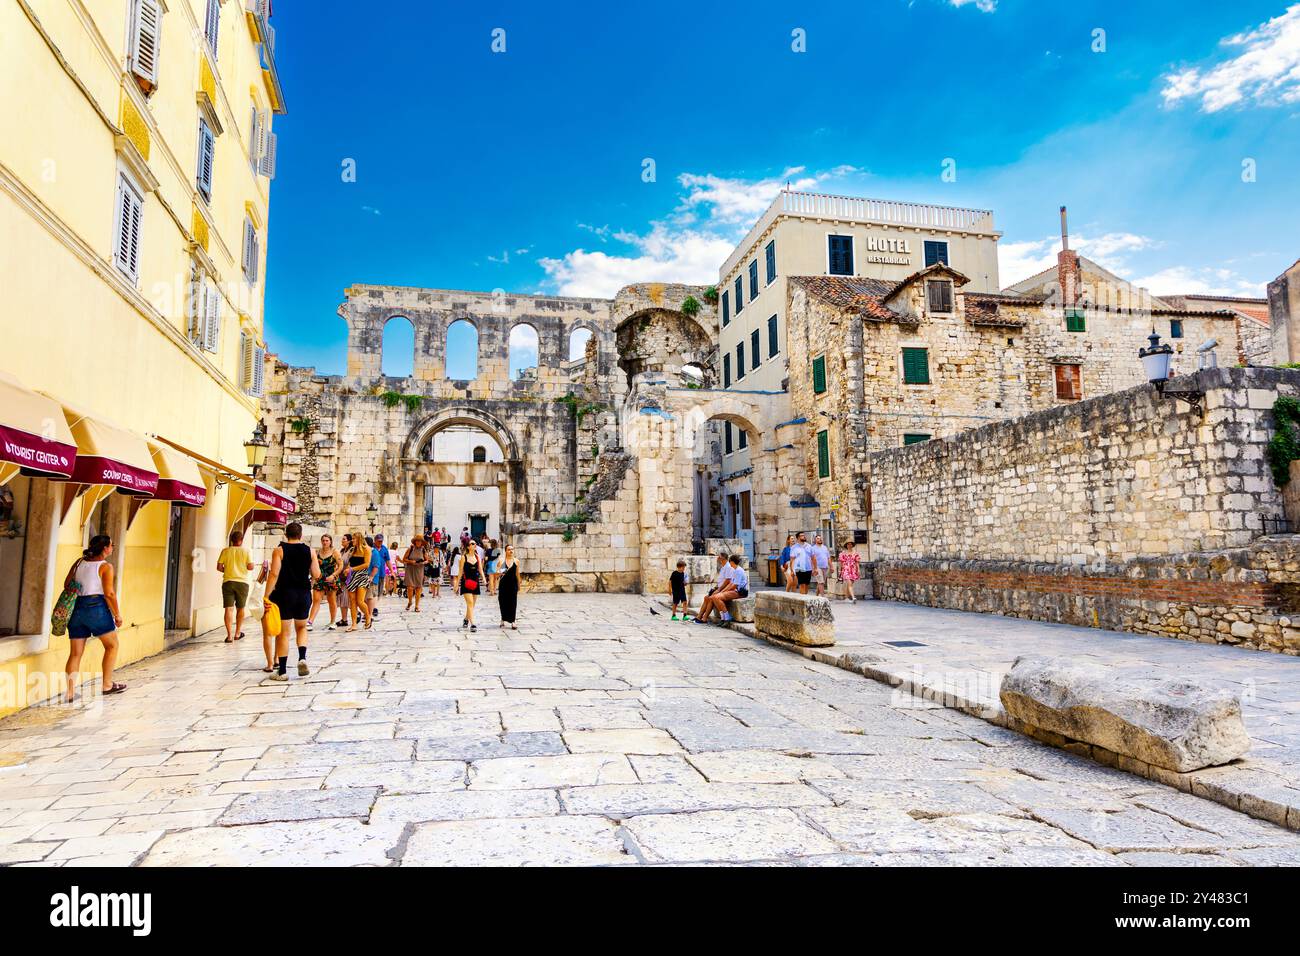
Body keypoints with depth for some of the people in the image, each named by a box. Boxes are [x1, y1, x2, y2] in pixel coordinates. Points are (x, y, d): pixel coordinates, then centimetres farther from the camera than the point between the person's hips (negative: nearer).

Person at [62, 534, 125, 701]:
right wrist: (117, 614, -4)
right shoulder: (105, 566, -7)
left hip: (76, 608, 6)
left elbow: (67, 584, 13)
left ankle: (70, 693, 6)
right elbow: (109, 593, -12)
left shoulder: (79, 562, 11)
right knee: (112, 645, 10)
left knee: (75, 653, 8)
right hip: (96, 607, -6)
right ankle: (107, 685, 11)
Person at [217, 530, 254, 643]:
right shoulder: (246, 551, -1)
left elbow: (219, 567, -1)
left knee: (229, 609, -3)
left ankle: (229, 635, -10)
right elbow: (250, 567, -5)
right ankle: (237, 633, 22)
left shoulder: (225, 551, 2)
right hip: (242, 582, 0)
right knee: (240, 608, 14)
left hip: (228, 582, 0)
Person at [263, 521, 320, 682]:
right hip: (304, 594, 2)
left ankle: (282, 671, 9)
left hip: (284, 593, -2)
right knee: (301, 627, 23)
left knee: (283, 633, 5)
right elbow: (316, 575, 0)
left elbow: (274, 574, -13)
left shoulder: (279, 550, -4)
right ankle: (302, 658, 1)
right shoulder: (309, 551, 2)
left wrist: (267, 595, -11)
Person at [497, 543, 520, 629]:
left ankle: (512, 622, -2)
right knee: (503, 602, 4)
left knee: (513, 602, -4)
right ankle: (503, 619, 21)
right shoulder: (502, 560, 0)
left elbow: (517, 574, 12)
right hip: (503, 583, -1)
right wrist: (499, 572, -24)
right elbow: (498, 571, -1)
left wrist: (518, 585, 14)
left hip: (513, 583, 1)